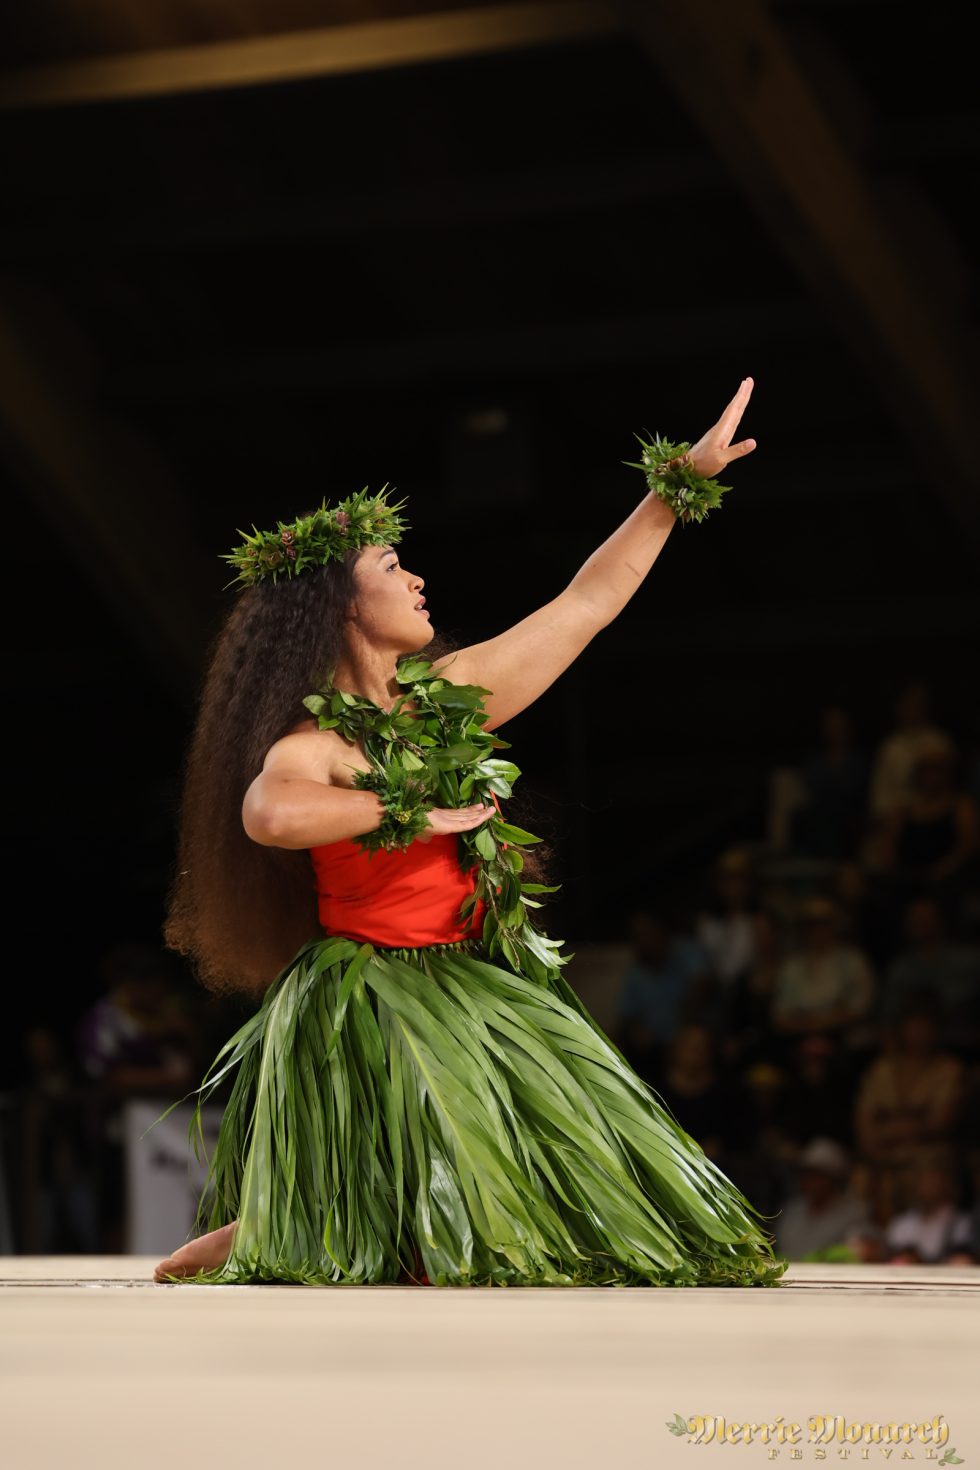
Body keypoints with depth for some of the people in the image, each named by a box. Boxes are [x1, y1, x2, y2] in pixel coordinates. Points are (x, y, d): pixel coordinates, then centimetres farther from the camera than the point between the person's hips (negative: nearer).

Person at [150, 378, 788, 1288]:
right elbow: (269, 816, -40)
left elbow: (590, 600, 10)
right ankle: (235, 1244, 7)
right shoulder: (311, 747, -15)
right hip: (367, 1003, -7)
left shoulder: (452, 694, 5)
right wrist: (419, 811, -28)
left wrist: (681, 479, 9)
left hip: (475, 993, 7)